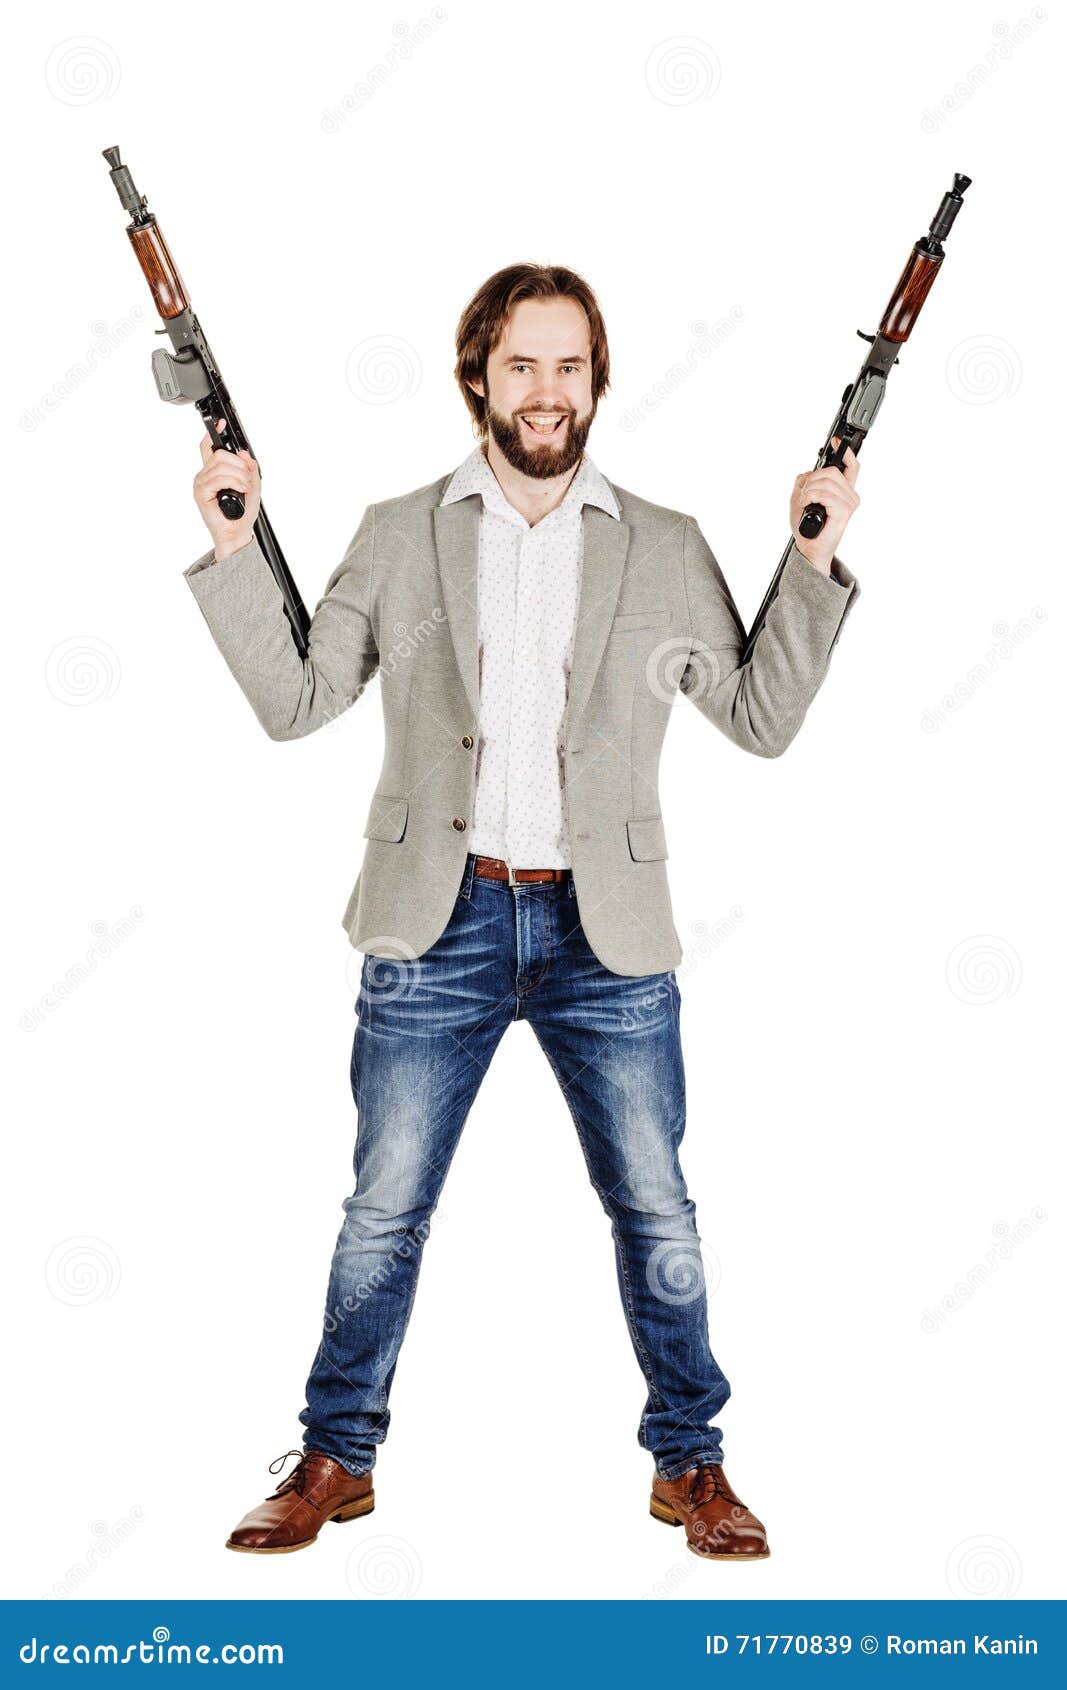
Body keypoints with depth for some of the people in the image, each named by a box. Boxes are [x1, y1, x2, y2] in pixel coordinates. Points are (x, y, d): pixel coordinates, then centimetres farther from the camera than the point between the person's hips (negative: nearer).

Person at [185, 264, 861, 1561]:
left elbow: (762, 720, 5)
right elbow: (297, 703, 4)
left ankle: (688, 1462, 24)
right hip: (438, 925, 0)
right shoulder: (396, 537, 7)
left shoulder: (667, 551, 7)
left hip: (605, 933, 0)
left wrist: (815, 563, -3)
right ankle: (336, 1461, 25)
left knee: (657, 1215, 6)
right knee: (381, 1214, 7)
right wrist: (233, 550, -4)